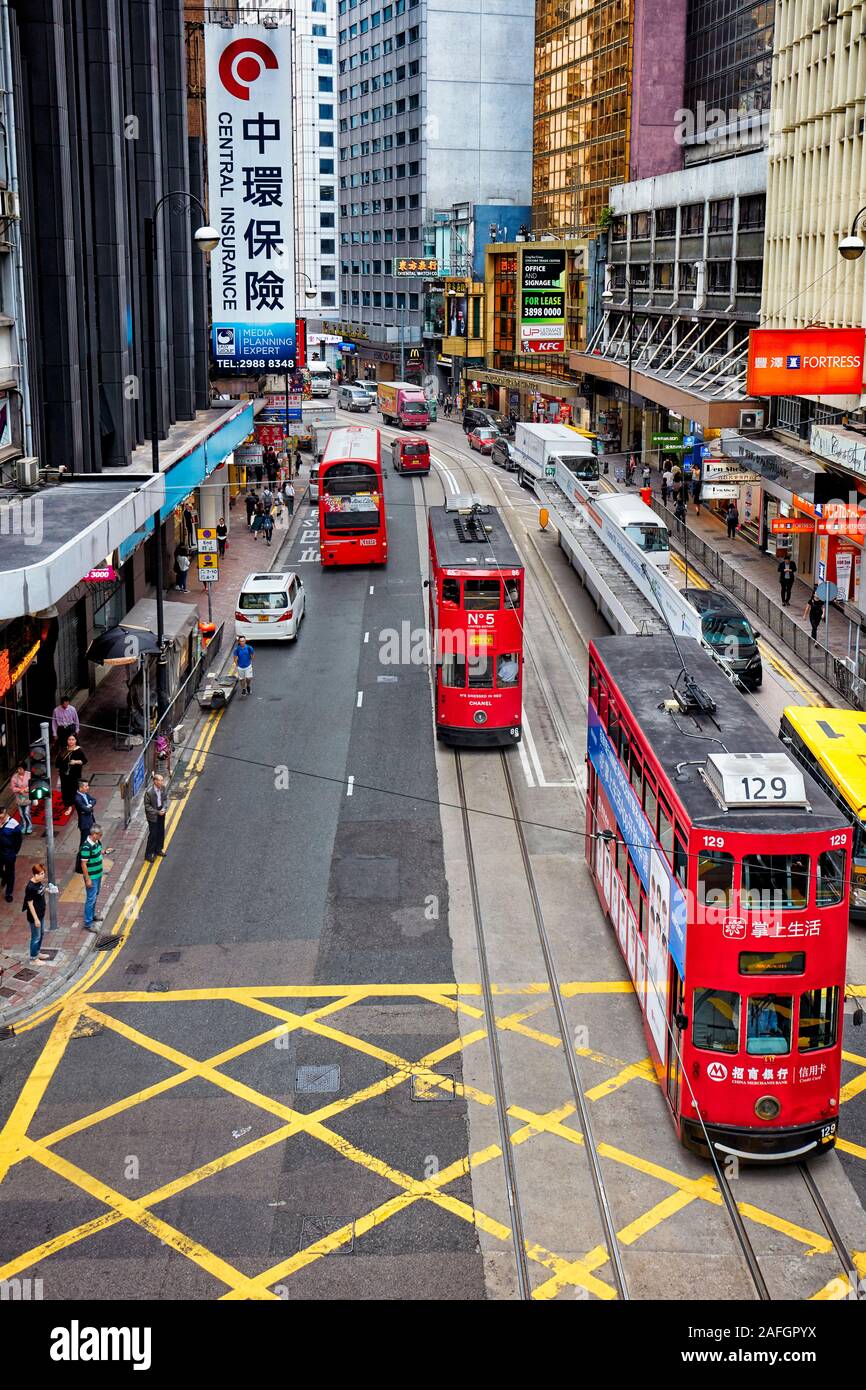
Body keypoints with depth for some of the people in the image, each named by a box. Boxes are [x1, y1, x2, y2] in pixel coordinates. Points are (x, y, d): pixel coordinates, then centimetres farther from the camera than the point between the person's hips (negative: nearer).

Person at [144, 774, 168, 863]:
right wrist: (157, 812, -18)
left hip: (161, 813, 7)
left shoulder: (163, 788, -9)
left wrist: (164, 808, -9)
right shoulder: (149, 792, -27)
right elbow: (147, 806, -17)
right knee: (153, 834, 2)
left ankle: (158, 849, 39)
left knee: (161, 832, 19)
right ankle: (148, 854, 17)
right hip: (152, 815, -7)